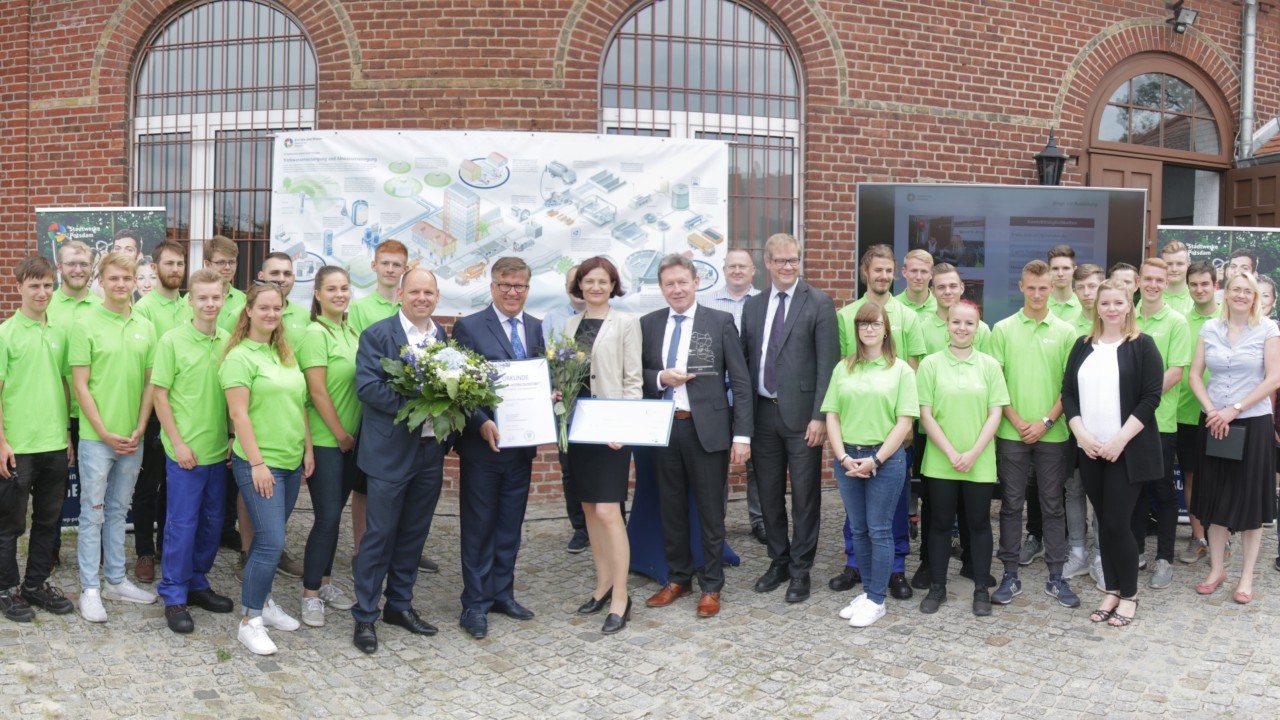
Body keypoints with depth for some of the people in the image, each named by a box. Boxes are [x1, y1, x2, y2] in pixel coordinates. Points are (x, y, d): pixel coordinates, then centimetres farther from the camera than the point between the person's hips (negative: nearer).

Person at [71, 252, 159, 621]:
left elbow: (150, 382, 8)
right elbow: (80, 385, -8)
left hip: (132, 438, 4)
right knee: (92, 513, 3)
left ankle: (116, 580, 24)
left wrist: (139, 430, -1)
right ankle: (89, 589, 11)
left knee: (118, 511, 15)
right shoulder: (86, 325, -6)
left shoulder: (146, 327, 7)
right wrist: (105, 433, -12)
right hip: (96, 437, -4)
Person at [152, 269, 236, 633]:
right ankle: (174, 596, 15)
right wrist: (178, 442, -10)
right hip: (185, 450, -4)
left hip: (219, 449, 4)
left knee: (212, 521, 13)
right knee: (182, 522, 2)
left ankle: (197, 583, 29)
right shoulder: (172, 340, -7)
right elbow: (159, 394, -6)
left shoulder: (229, 341, 4)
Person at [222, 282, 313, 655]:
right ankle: (250, 621, 3)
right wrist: (257, 463, -16)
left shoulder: (286, 354, 12)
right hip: (258, 463, -7)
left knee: (270, 538, 15)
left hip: (291, 462, 7)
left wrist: (308, 449, 12)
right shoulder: (239, 357, -9)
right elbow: (239, 414, -13)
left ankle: (262, 600, 31)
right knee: (271, 542, -9)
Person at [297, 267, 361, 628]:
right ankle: (310, 594, 7)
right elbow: (317, 391, -15)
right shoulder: (315, 333, -11)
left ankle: (324, 582, 26)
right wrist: (340, 434, -12)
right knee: (327, 516, -4)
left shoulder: (351, 332, 11)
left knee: (334, 514, 14)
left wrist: (352, 434, 10)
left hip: (350, 439, 7)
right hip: (324, 439, -7)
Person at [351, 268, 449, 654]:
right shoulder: (377, 335, -5)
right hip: (390, 451, -5)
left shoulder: (445, 337, 11)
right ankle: (365, 616, 12)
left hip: (431, 451, 5)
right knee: (380, 535, 1)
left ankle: (400, 604, 29)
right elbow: (367, 385, -15)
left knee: (414, 533, 15)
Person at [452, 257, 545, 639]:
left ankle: (502, 592, 29)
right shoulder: (469, 327, -7)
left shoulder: (536, 328, 9)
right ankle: (475, 603, 15)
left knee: (511, 525, 15)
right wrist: (482, 424, -22)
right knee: (478, 526, 5)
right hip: (483, 445, -5)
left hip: (522, 444, 5)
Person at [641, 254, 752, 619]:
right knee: (671, 509, 13)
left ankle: (711, 585, 20)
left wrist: (742, 435, -10)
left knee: (711, 511, 6)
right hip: (662, 428, 3)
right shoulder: (648, 324, 7)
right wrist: (660, 379, -11)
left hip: (706, 429, -3)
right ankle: (678, 578, 30)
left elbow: (740, 382, -4)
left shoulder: (720, 322, -2)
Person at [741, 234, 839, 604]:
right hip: (762, 413, 5)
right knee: (769, 494, 13)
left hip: (801, 414, -4)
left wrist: (819, 416, -14)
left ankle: (800, 570, 17)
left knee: (805, 497, 4)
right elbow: (745, 361, 11)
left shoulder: (819, 303, -4)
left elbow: (828, 363, -8)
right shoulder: (753, 305, 11)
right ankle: (778, 562, 28)